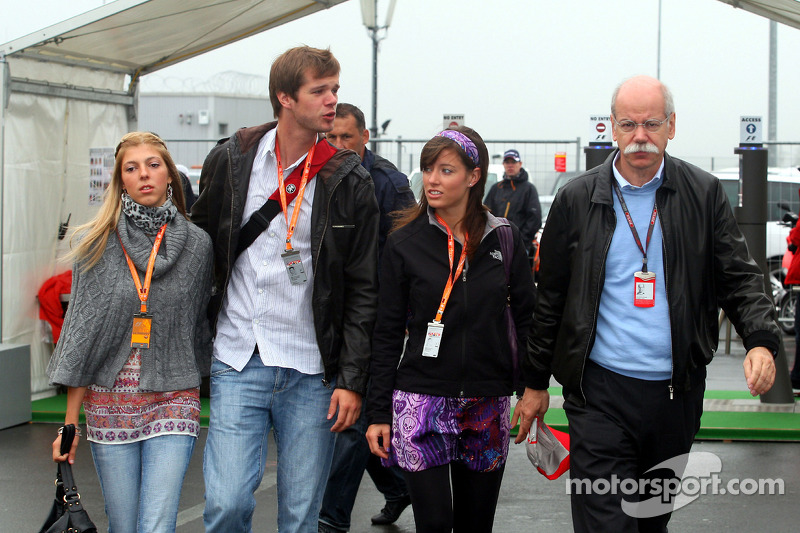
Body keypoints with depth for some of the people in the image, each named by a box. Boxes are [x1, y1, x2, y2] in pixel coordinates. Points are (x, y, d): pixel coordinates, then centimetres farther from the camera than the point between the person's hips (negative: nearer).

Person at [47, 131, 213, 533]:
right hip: (109, 404, 1)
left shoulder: (197, 245, 3)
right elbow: (80, 333, 2)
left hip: (173, 400, -1)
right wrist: (70, 423, 0)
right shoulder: (96, 243, 2)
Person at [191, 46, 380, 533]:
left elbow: (364, 290, 1)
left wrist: (352, 380, -5)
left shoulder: (349, 181, 0)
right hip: (237, 364, 0)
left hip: (312, 371, 0)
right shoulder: (230, 160, 3)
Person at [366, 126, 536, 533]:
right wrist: (378, 412, -1)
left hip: (488, 405, 2)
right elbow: (387, 334, 2)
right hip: (420, 402, -2)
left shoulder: (505, 239, 4)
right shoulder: (404, 243, 0)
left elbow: (528, 320, 8)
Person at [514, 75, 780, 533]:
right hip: (601, 392, -2)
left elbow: (739, 278, 3)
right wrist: (535, 383, 8)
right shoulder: (578, 199, 1)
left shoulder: (704, 194, 2)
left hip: (677, 392, 2)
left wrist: (761, 340, -16)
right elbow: (550, 297, 6)